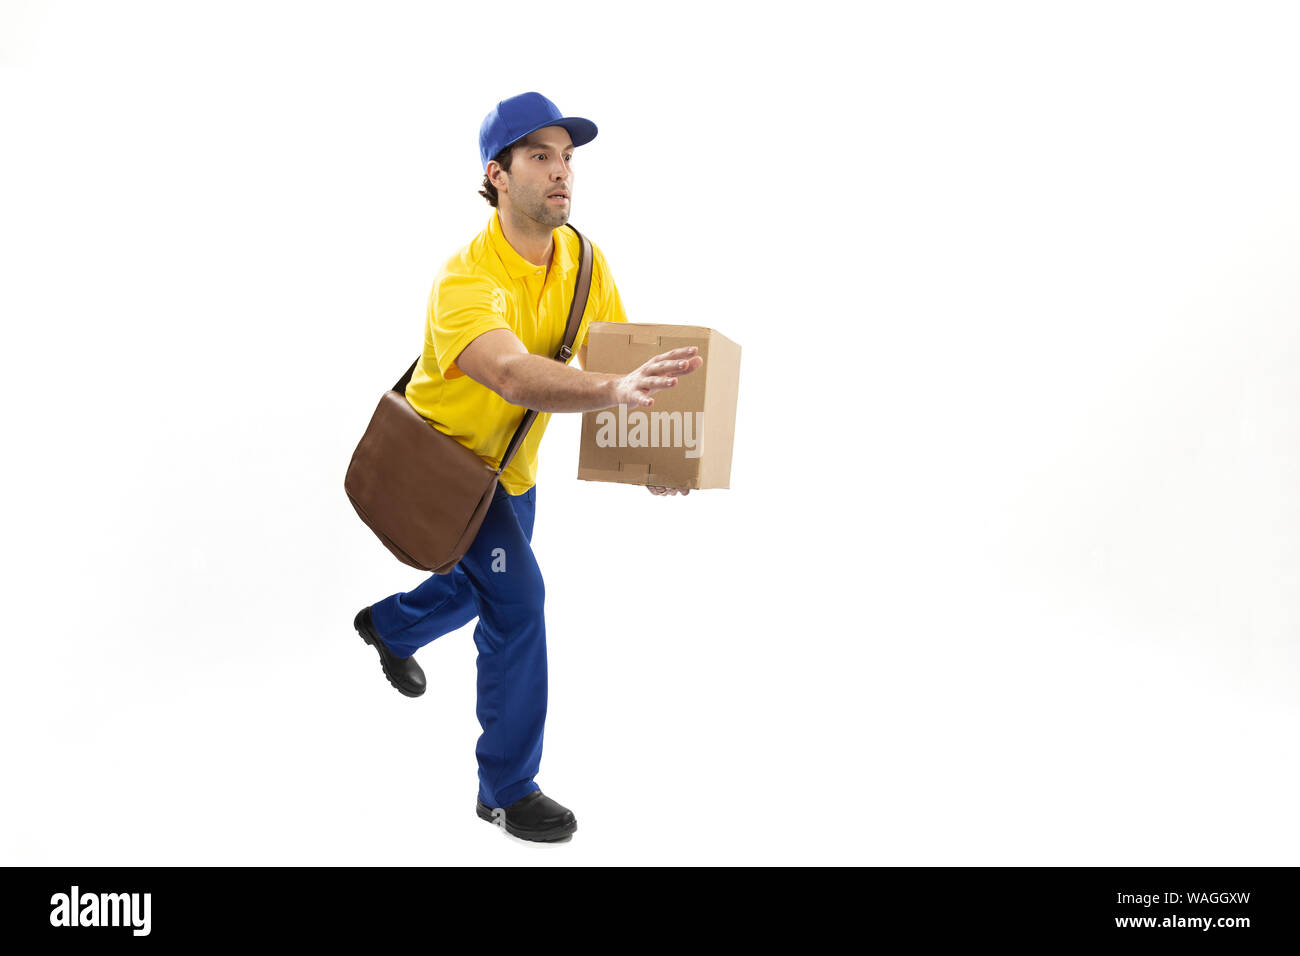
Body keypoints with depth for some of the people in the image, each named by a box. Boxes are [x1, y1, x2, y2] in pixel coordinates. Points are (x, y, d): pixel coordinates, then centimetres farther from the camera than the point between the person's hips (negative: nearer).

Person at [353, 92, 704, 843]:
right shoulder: (469, 280, -35)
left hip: (513, 464, 7)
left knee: (485, 584, 26)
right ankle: (508, 789, 3)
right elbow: (516, 376, -53)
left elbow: (618, 356, -11)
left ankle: (389, 625, 60)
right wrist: (617, 389, -70)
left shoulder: (584, 259, -14)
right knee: (517, 597, -16)